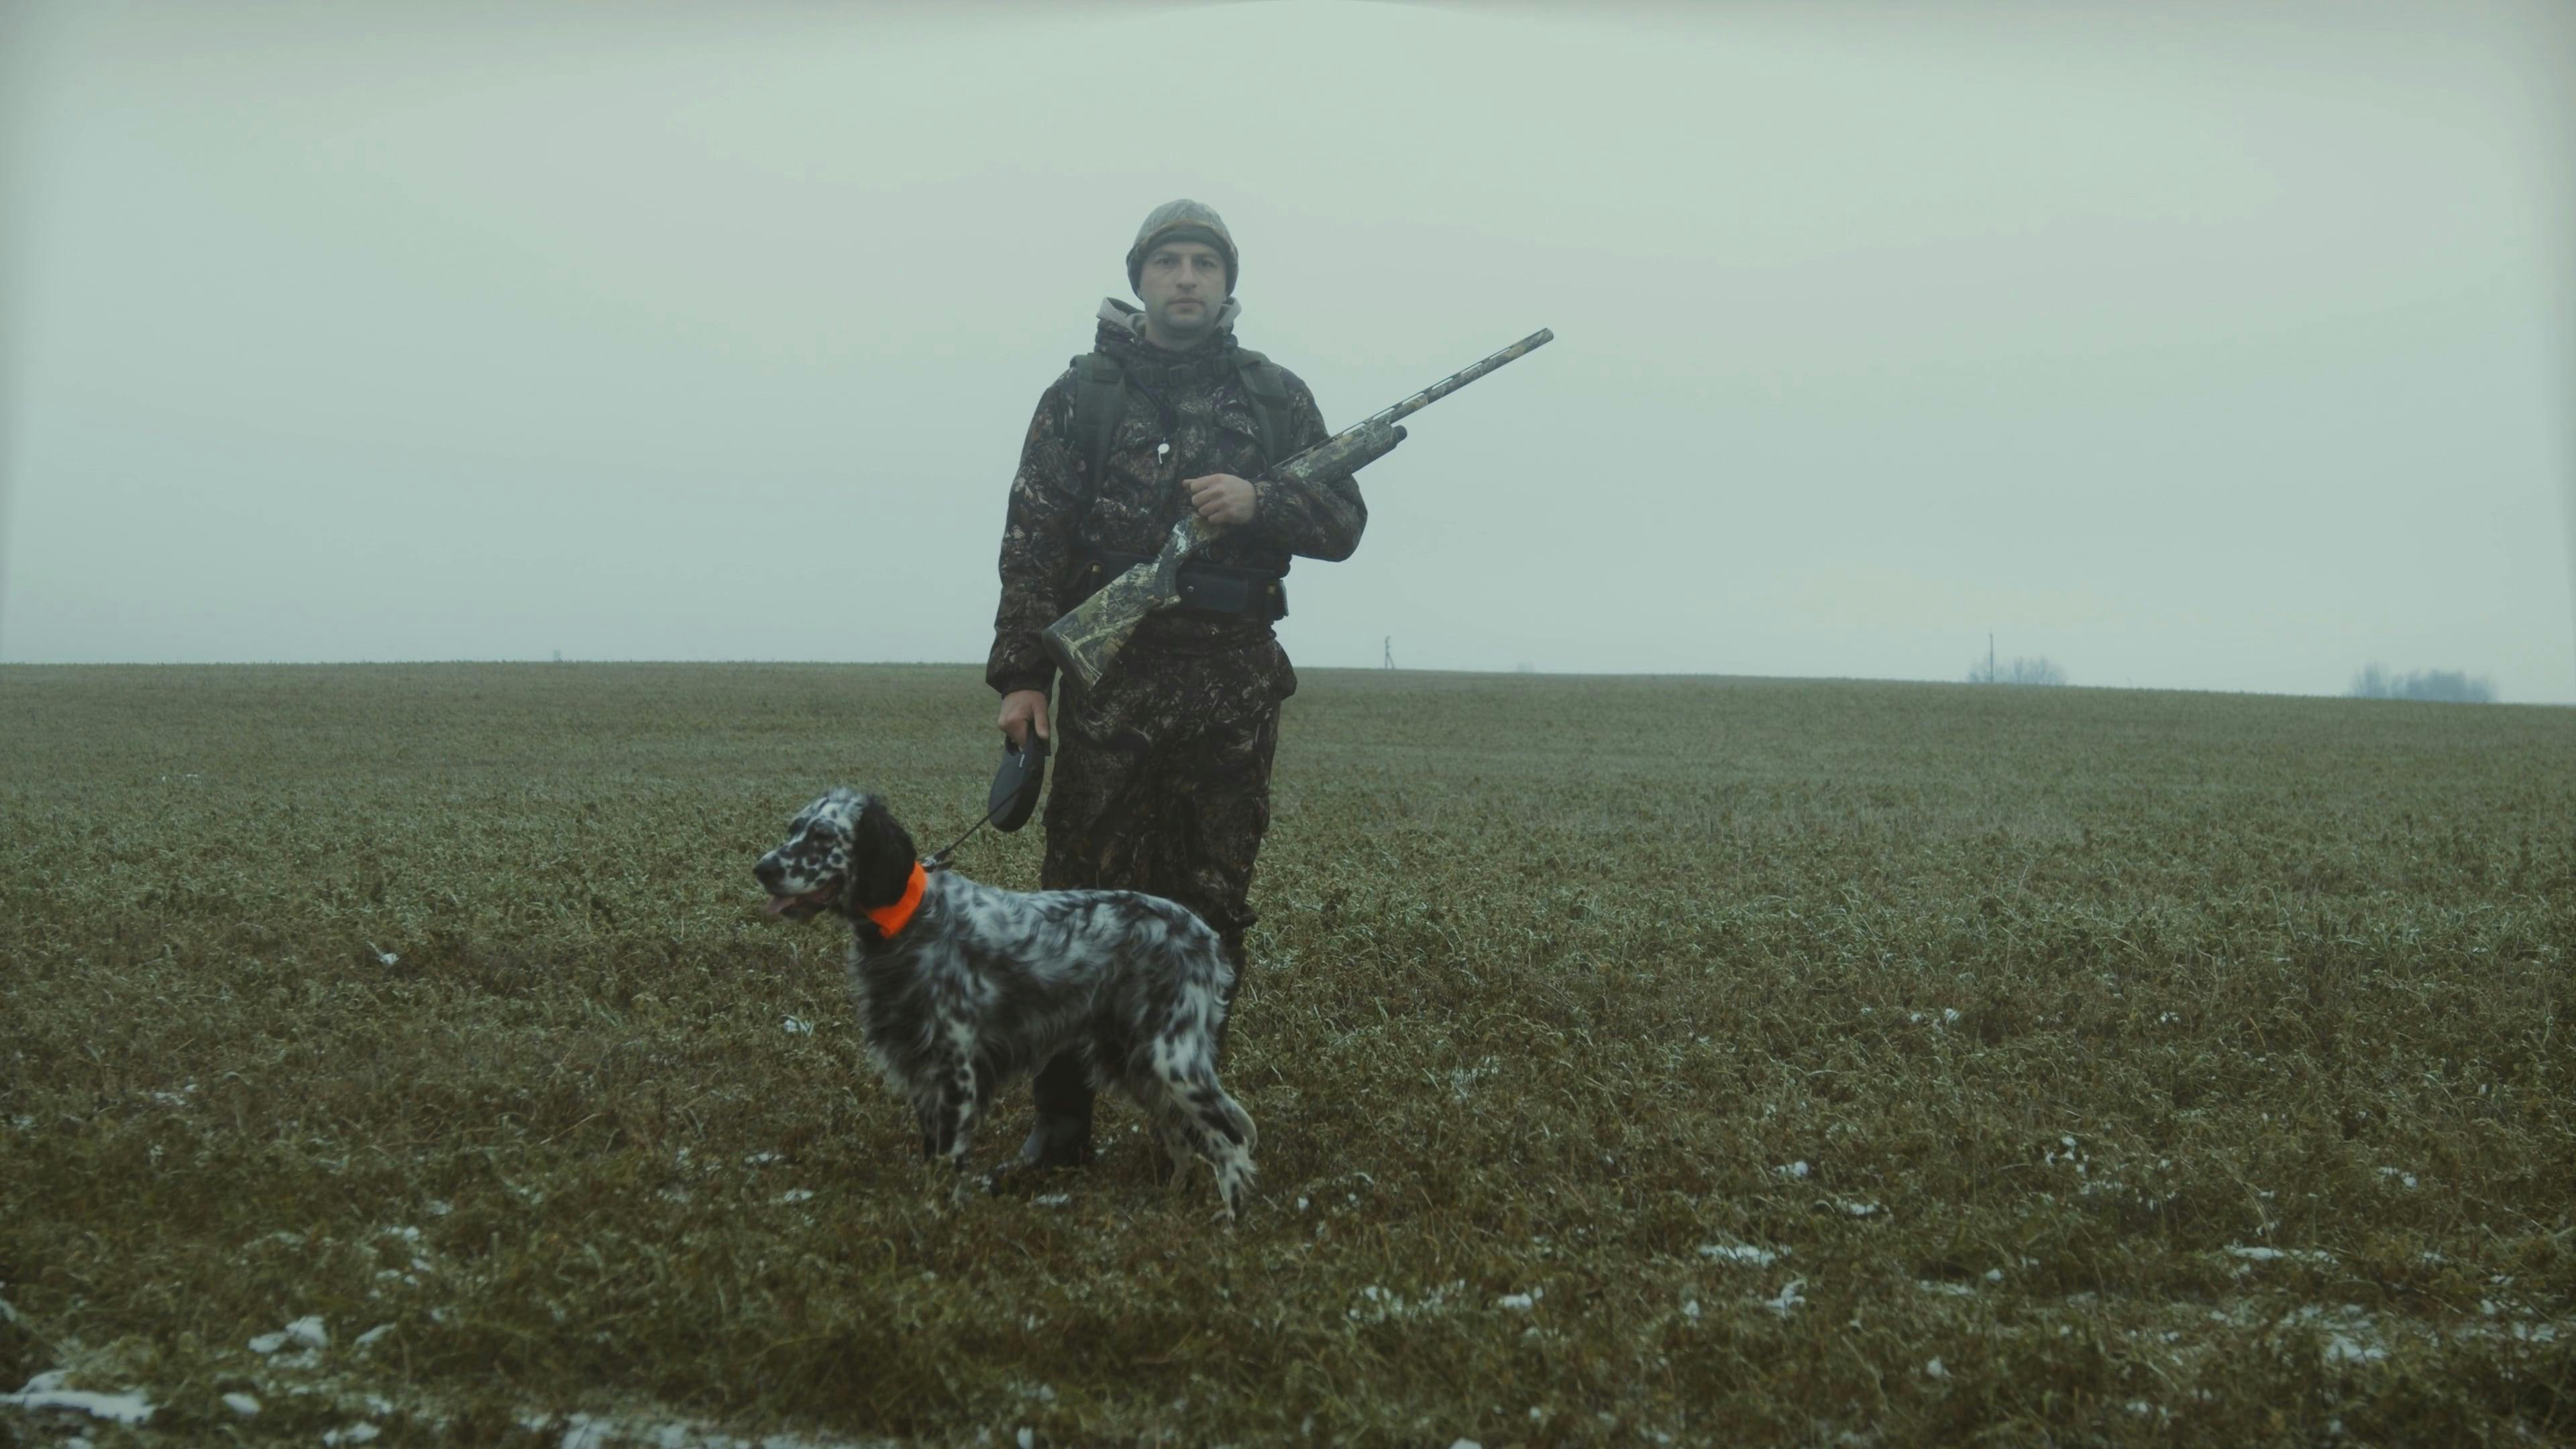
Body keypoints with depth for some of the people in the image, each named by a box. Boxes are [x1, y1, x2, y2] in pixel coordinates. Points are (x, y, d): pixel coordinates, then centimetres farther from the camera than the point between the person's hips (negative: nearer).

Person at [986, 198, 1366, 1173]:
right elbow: (1032, 542, 1)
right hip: (1111, 679, -1)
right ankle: (1060, 1120, 8)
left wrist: (1260, 504, -12)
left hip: (1234, 687, 2)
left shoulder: (1276, 396, 10)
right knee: (1080, 904, -1)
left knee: (1210, 909, 8)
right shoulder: (1082, 394, 5)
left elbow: (1345, 523, 8)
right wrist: (1019, 673, -5)